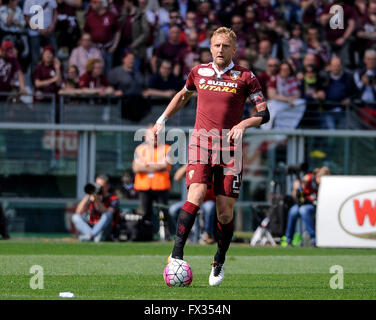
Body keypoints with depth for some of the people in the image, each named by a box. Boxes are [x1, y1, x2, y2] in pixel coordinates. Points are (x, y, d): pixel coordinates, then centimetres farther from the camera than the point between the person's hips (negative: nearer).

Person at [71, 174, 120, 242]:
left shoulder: (113, 198, 1)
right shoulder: (91, 197, 10)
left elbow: (108, 213, -19)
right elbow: (78, 213, -3)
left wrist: (97, 201, -31)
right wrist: (87, 197, -10)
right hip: (90, 227, 3)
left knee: (107, 215, -31)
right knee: (75, 217, -19)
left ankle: (89, 236, -43)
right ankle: (96, 236, -38)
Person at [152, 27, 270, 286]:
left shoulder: (245, 77, 3)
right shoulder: (198, 73, 11)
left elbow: (264, 113, 3)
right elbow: (183, 95, 31)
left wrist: (244, 124, -15)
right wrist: (163, 119, 28)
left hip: (230, 145, -1)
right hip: (201, 140, 1)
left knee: (225, 210, -2)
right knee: (196, 194, -22)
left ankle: (220, 263, 19)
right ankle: (176, 254, -21)